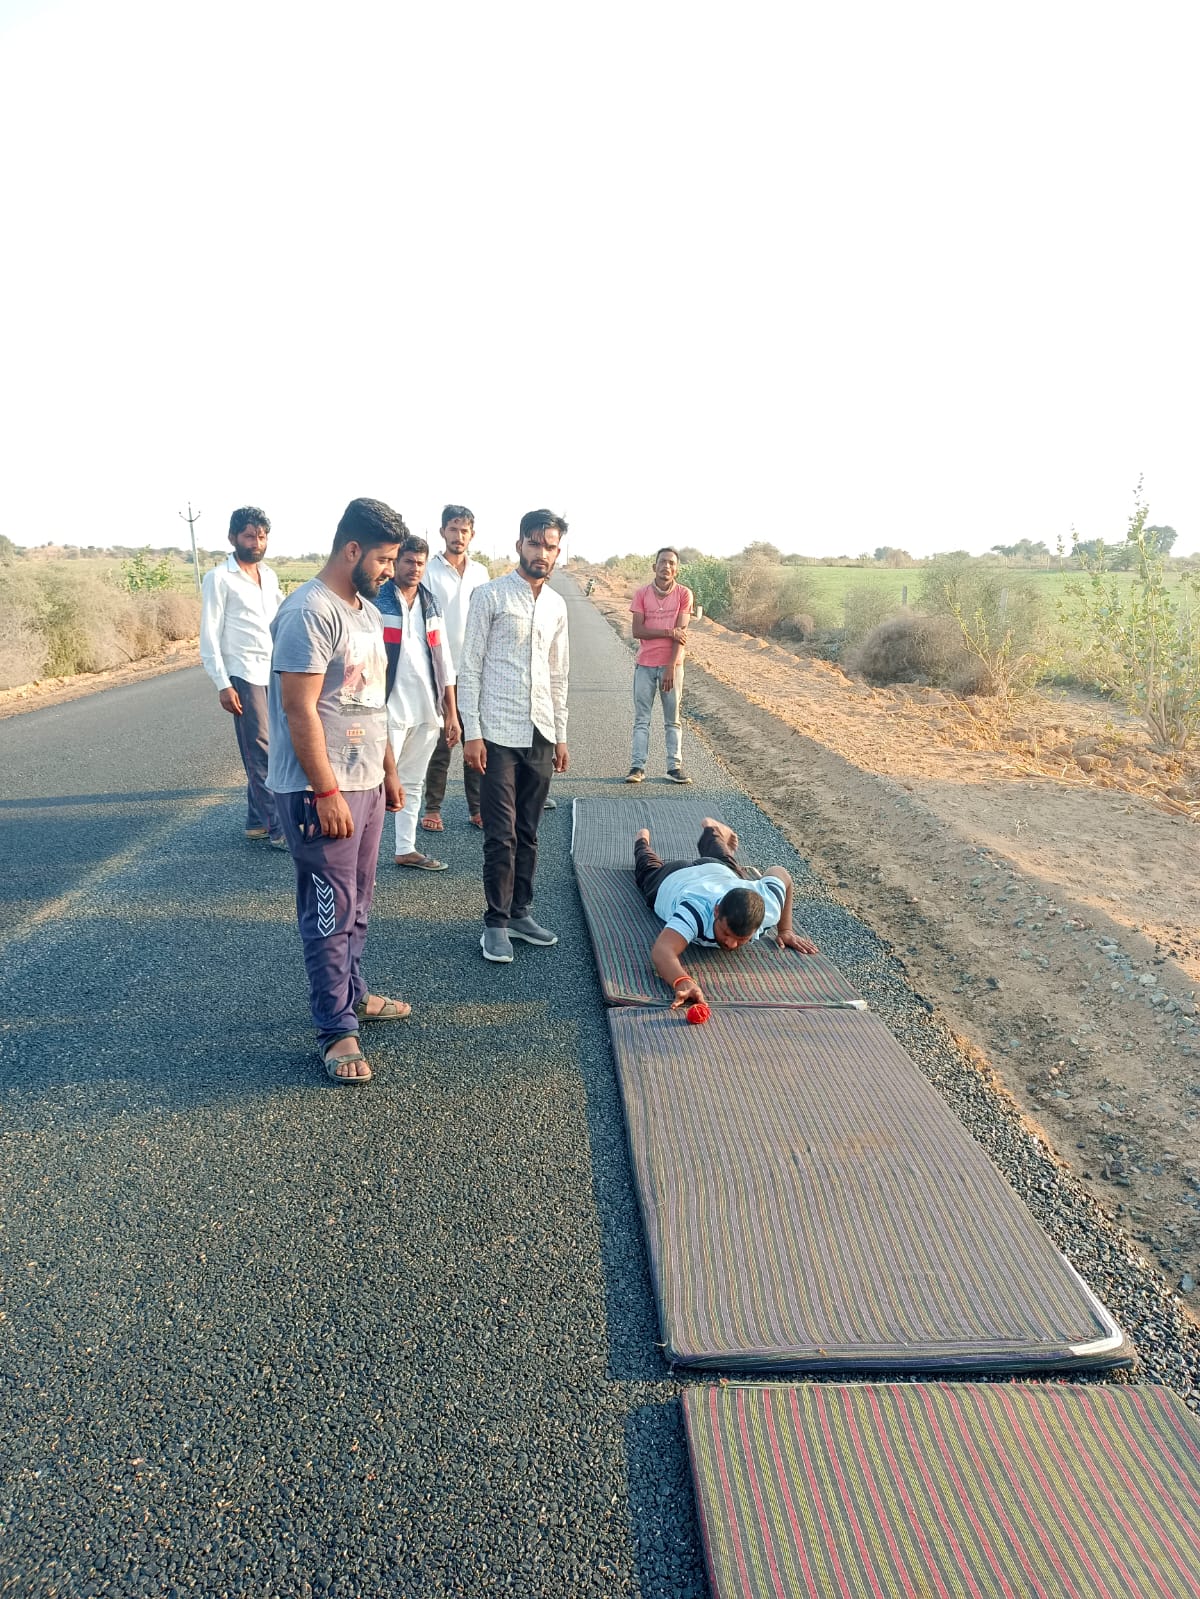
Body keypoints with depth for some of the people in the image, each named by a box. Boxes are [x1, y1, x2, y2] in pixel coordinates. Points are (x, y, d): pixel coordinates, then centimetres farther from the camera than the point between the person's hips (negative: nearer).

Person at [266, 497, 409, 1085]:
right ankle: (336, 1030, 11)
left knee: (356, 904, 19)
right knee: (330, 911, 0)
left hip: (366, 784, 9)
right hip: (322, 790, -9)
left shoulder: (368, 611, 13)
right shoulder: (309, 612, -17)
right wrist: (327, 792, -22)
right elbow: (300, 711, -21)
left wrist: (389, 771, 20)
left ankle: (352, 995, 35)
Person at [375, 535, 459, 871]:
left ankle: (406, 849, 25)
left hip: (427, 712, 6)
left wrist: (451, 712, 12)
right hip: (390, 710, -6)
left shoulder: (432, 605, 13)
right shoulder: (377, 602, -6)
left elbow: (443, 662, 14)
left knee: (413, 783, 15)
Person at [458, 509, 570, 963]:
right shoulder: (490, 596, -6)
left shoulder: (556, 605, 11)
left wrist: (560, 735, 14)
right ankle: (496, 923, 10)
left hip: (541, 734, 5)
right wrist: (472, 733, -13)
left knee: (528, 832, 12)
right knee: (501, 835, -2)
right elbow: (469, 667, -7)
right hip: (499, 734, -5)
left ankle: (520, 913, 24)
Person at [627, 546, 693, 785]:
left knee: (673, 720, 6)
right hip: (645, 664, 1)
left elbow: (681, 633, -9)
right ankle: (637, 766, 3)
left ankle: (674, 767, 9)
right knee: (641, 718, 2)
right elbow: (637, 631, -8)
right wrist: (669, 632, -16)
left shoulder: (684, 594, -3)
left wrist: (671, 668, -15)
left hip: (671, 664, -1)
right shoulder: (642, 593, 0)